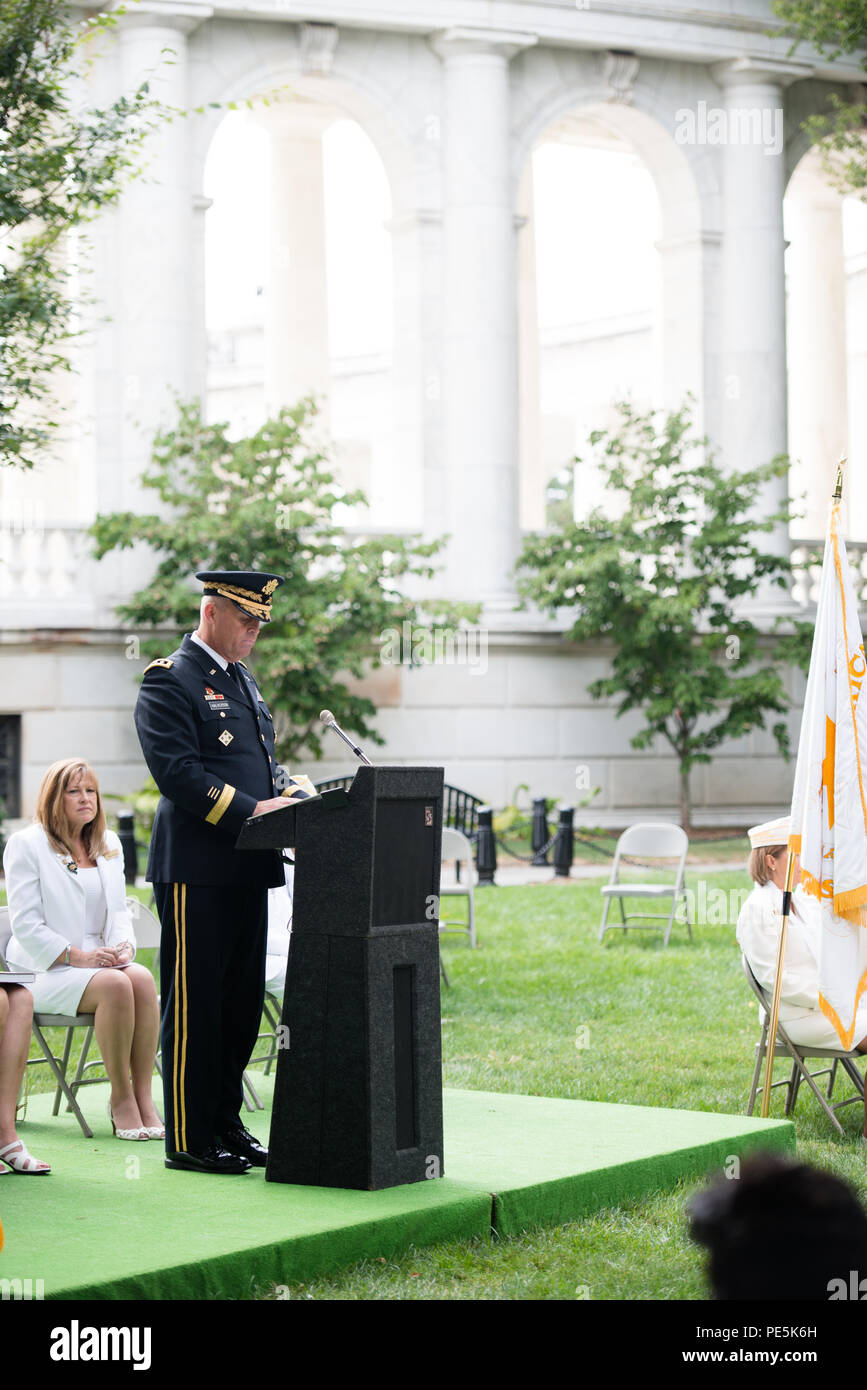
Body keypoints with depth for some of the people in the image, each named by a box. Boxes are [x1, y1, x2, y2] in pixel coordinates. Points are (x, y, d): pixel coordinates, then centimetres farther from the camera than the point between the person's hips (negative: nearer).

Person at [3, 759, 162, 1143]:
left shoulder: (109, 844, 16)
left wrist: (123, 946, -6)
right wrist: (78, 956, -18)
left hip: (99, 961, 5)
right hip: (45, 971, -5)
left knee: (143, 978, -29)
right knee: (115, 985, -33)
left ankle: (143, 1096, -28)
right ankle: (120, 1098, -22)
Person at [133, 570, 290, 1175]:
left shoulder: (245, 682, 20)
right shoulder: (169, 681, -8)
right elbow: (177, 771, -18)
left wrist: (289, 798, 3)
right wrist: (251, 810, -22)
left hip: (248, 869, 9)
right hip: (197, 869, -9)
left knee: (242, 1001, 12)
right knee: (194, 1005, -2)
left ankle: (226, 1123, 22)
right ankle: (189, 1141, 4)